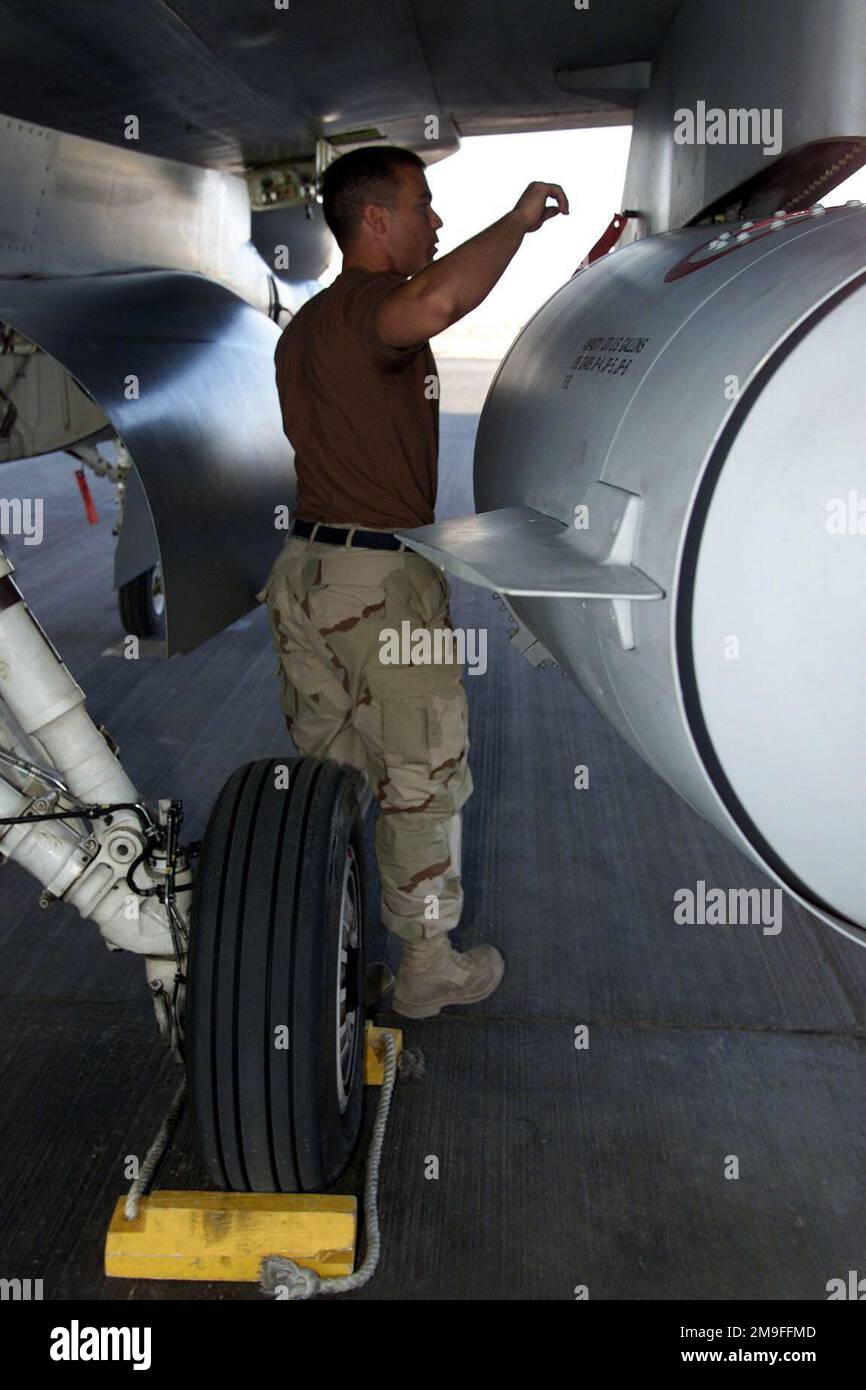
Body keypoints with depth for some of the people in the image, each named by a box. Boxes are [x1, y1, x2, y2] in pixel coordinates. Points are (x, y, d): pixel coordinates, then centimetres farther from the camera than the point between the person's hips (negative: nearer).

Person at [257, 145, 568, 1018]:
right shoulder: (367, 307, -15)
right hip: (380, 579, -9)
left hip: (303, 565, 9)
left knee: (322, 767, 17)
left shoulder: (304, 325, 17)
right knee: (422, 779, 4)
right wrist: (518, 219, -22)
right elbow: (439, 299, -39)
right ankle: (427, 965, 18)